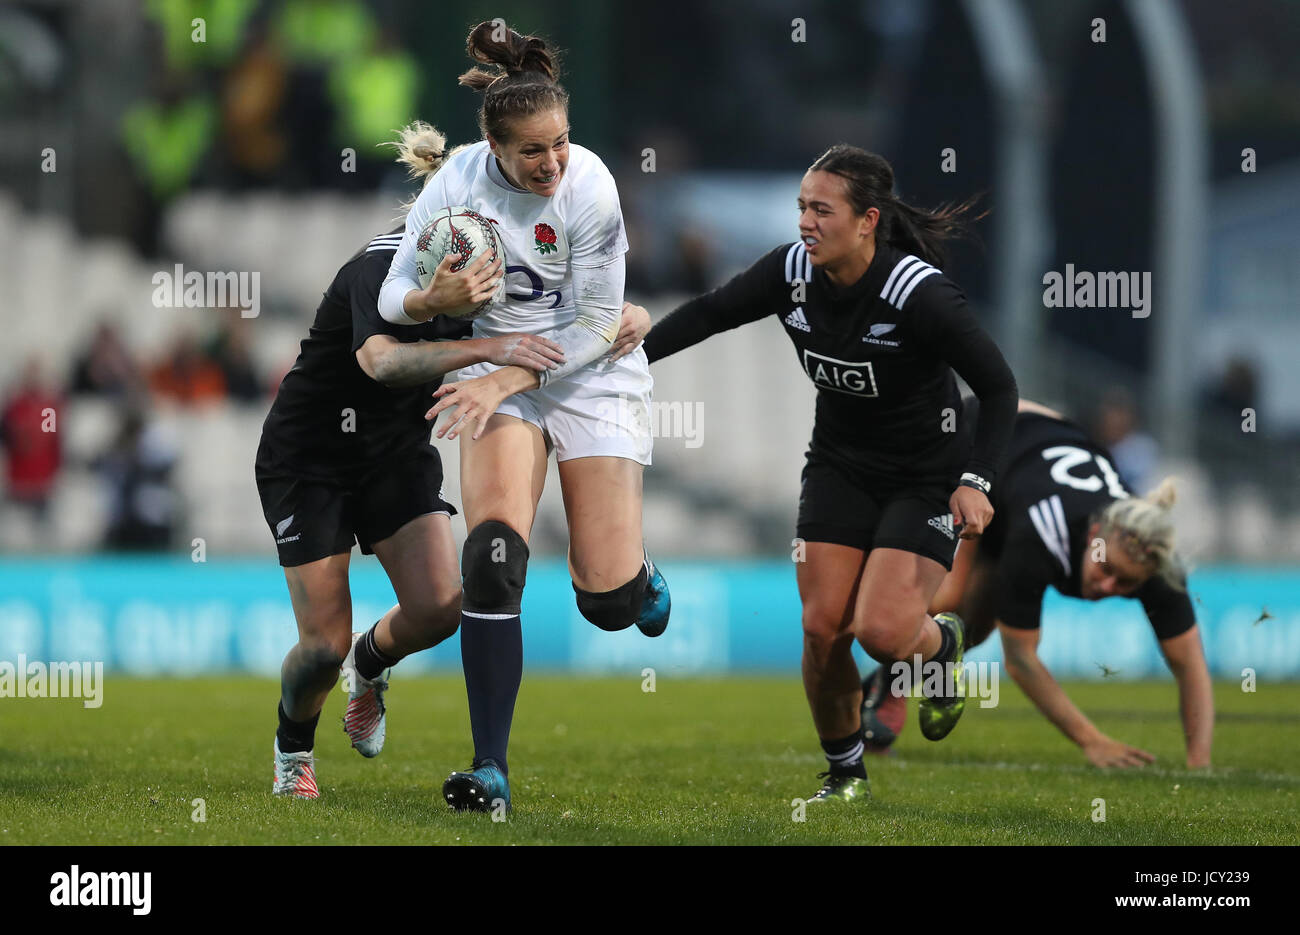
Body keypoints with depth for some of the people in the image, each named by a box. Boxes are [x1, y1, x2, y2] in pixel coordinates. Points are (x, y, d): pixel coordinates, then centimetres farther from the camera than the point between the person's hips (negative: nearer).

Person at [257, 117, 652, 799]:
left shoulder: (481, 274, -6)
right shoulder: (382, 267, -28)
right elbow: (381, 359, -48)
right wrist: (486, 348, -60)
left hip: (398, 452, 6)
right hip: (309, 456, -6)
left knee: (438, 608, -14)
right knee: (325, 645, -10)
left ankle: (371, 662, 21)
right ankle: (292, 748, 22)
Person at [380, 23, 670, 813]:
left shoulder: (589, 186, -21)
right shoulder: (459, 182, -14)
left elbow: (597, 326, -16)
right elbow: (394, 295, -6)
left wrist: (506, 379, -22)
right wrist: (429, 301, -28)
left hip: (594, 376, -2)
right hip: (499, 364, 2)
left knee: (610, 602, -6)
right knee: (494, 555, -22)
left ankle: (639, 572, 36)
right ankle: (491, 769, -19)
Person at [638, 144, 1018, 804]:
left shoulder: (919, 292, -25)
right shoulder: (792, 271, -11)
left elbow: (998, 385, -17)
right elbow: (710, 313, 6)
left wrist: (975, 481, -25)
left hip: (926, 476, -5)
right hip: (839, 468, 5)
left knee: (881, 631, -19)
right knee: (823, 626, -6)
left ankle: (942, 644, 18)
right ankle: (844, 771, 17)